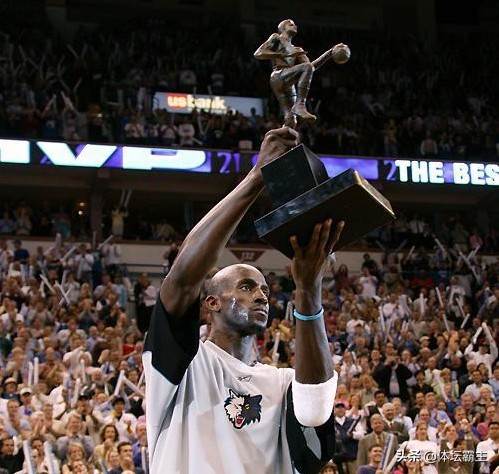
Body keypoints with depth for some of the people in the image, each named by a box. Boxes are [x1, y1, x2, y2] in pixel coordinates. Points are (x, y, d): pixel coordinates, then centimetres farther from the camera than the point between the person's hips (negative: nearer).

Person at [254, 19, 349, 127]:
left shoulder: (296, 50, 33)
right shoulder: (276, 38, 15)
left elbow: (312, 66, 22)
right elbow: (258, 54, 0)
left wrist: (331, 52, 15)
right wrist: (285, 55, -6)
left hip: (289, 86, 8)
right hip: (278, 77, -8)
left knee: (291, 122, -1)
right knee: (307, 67, -29)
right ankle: (300, 106, -37)